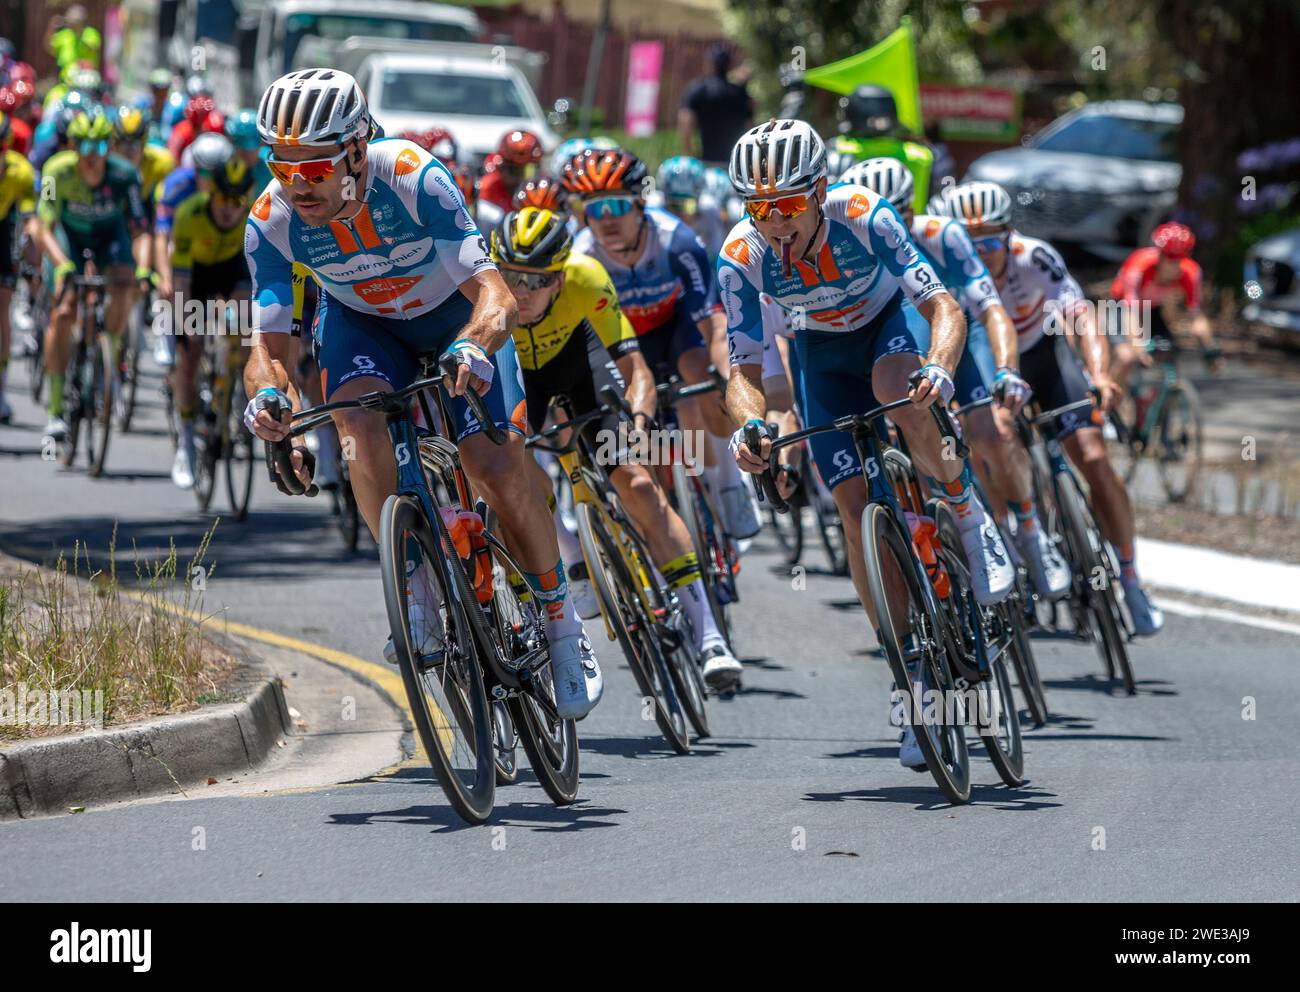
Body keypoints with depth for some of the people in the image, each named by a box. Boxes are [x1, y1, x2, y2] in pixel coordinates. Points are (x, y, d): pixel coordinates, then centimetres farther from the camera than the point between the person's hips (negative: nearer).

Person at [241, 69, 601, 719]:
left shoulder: (412, 178, -36)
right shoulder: (271, 221, -26)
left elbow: (495, 293, -40)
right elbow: (270, 340, -23)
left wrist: (472, 348, -61)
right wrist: (267, 394, -46)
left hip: (457, 316, -2)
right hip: (362, 320, 2)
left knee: (497, 468, -15)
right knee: (359, 422, -29)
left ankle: (561, 624, 8)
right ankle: (420, 603, -18)